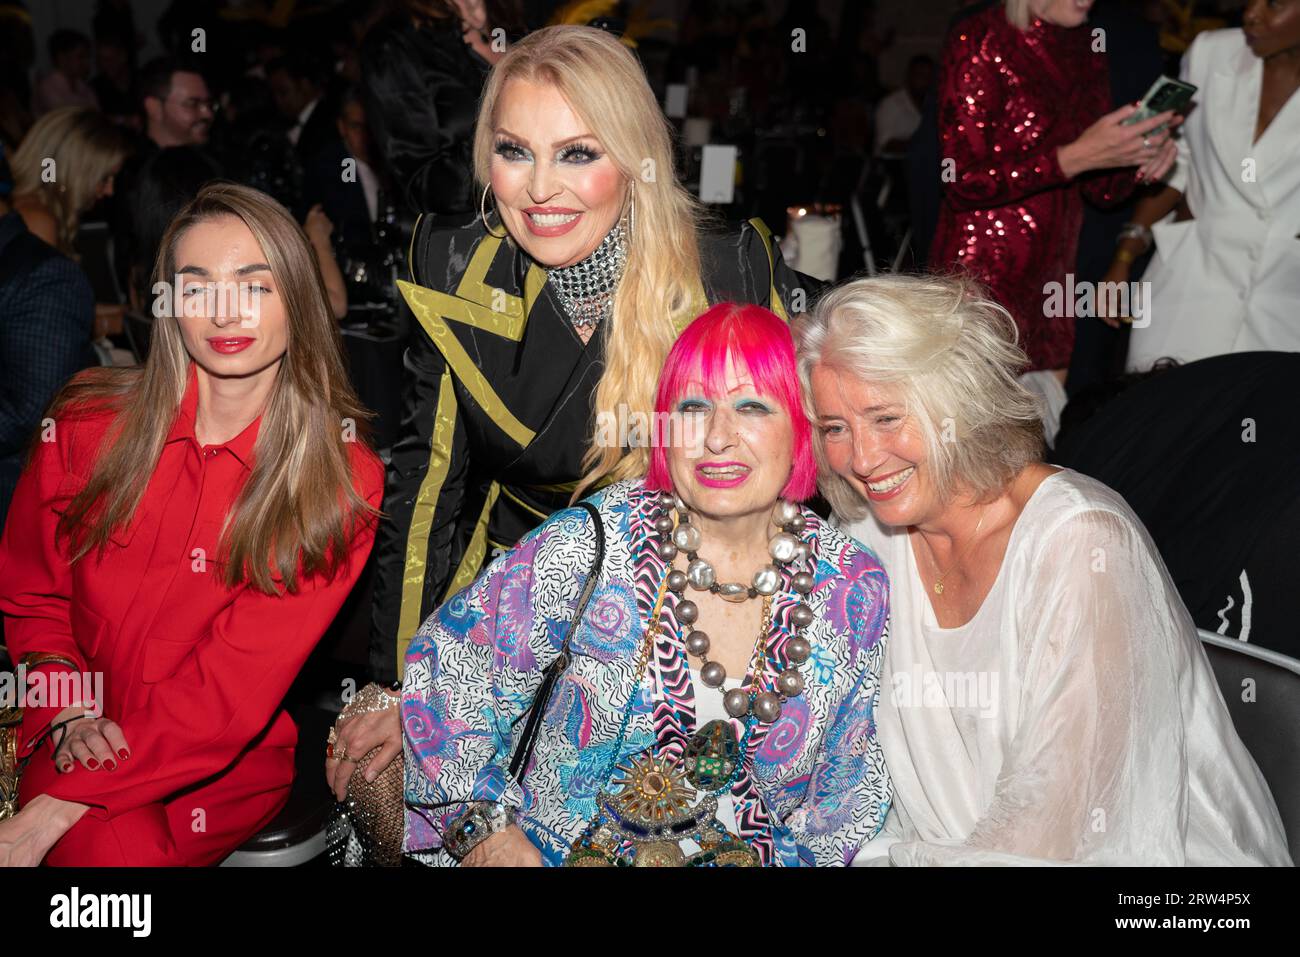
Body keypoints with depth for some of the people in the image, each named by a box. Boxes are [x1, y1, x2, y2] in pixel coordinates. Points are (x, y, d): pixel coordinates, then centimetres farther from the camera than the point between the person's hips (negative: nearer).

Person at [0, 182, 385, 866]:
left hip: (234, 759, -1)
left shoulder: (343, 478, -11)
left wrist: (55, 810, -20)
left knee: (117, 847, -29)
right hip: (86, 748, 2)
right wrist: (69, 714, -9)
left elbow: (237, 684, -15)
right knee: (96, 848, -29)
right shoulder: (87, 425, -3)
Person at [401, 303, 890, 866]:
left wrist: (793, 856, -4)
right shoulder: (586, 548, -11)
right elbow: (443, 667, -3)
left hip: (750, 860, 2)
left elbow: (848, 786, 9)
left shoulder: (856, 593, -3)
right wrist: (488, 831, -8)